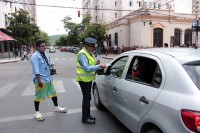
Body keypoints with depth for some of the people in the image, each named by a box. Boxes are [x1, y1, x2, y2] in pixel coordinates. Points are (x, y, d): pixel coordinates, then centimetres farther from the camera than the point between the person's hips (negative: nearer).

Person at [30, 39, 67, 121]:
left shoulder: (45, 54, 11)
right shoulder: (35, 56, -16)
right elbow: (36, 70, -22)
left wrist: (50, 65, 3)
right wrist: (39, 81, -25)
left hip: (48, 78, 9)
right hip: (41, 80, -9)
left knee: (53, 92, 17)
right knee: (38, 96, 3)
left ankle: (56, 107, 33)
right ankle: (37, 112, 20)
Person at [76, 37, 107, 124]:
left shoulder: (88, 53, 11)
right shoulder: (82, 54, -19)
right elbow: (87, 68, -27)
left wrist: (97, 65, -2)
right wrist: (99, 66, -26)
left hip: (88, 79, 10)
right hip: (84, 79, -10)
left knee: (87, 97, 17)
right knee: (87, 98, -2)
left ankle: (87, 115, 31)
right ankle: (85, 118, 11)